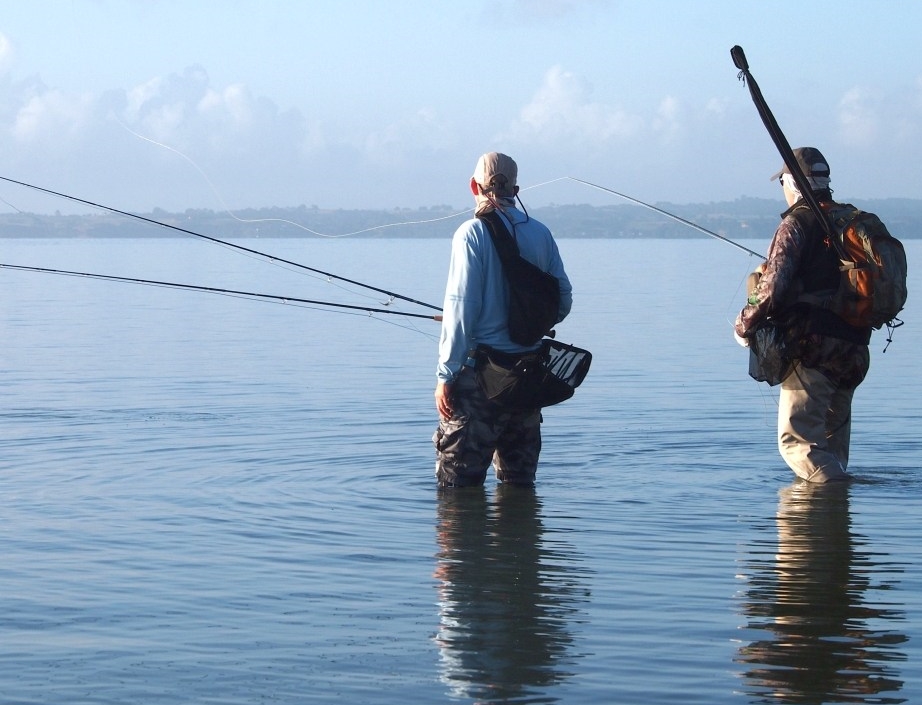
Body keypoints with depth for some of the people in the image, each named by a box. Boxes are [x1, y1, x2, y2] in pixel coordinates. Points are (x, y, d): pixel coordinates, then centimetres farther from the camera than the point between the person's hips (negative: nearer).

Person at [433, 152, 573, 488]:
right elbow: (563, 300, 10)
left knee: (458, 481, -1)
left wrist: (445, 375, -11)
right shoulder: (540, 233, 5)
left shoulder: (472, 233, -10)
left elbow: (460, 308, -14)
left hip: (479, 370, -6)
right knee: (520, 480, 15)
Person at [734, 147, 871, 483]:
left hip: (811, 349, -8)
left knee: (797, 439, -8)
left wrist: (744, 326, -2)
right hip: (854, 351, 8)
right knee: (832, 438, 18)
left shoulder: (797, 224, -8)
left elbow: (773, 288, -17)